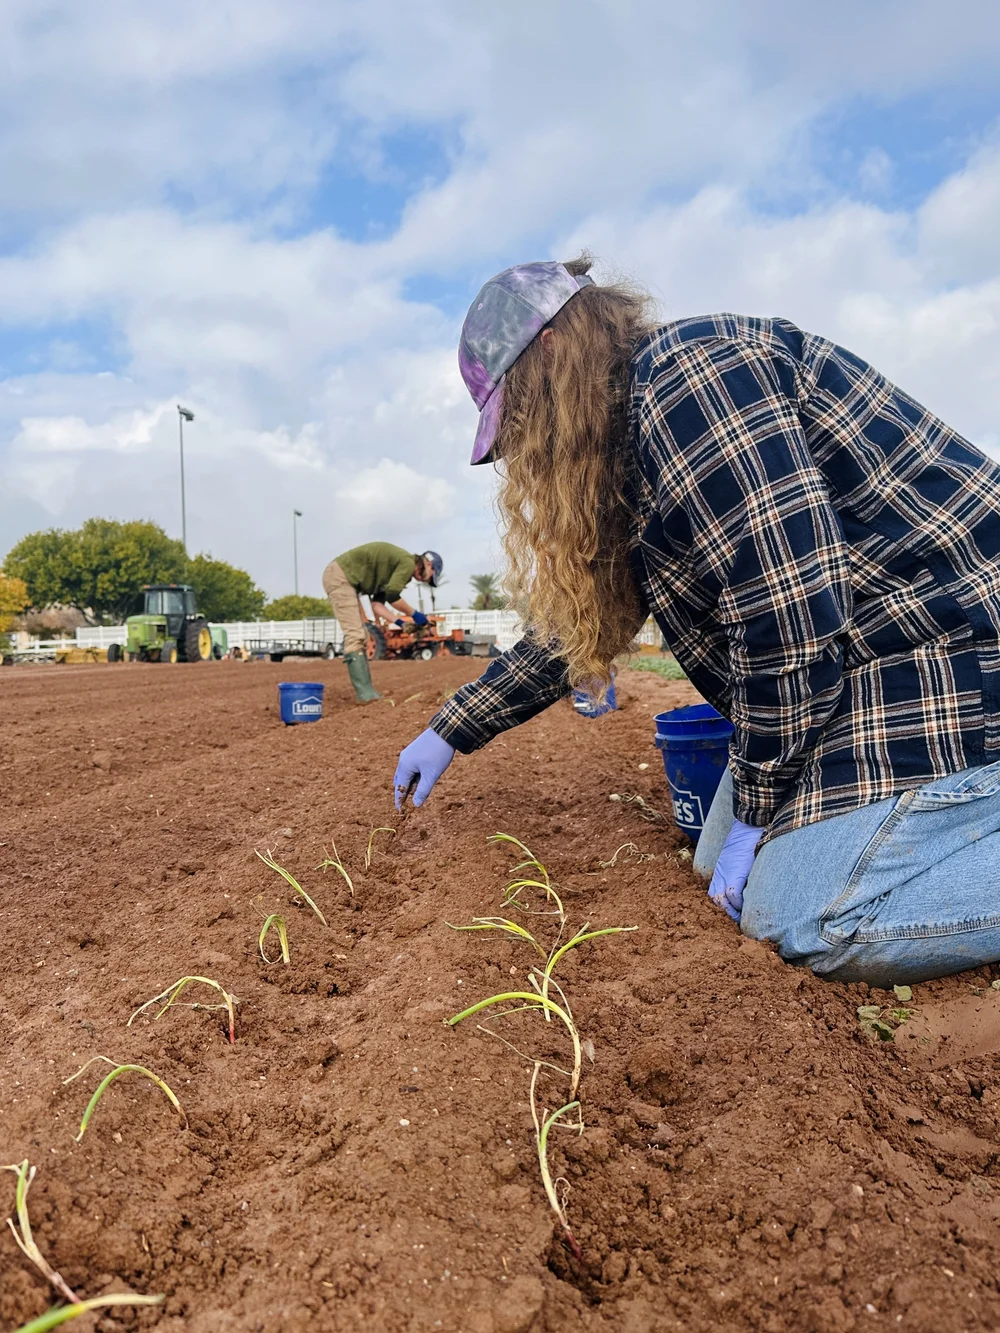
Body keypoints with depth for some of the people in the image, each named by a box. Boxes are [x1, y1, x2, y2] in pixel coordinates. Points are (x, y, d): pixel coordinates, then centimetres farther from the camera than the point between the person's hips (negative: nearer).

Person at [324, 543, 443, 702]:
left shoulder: (397, 568, 19)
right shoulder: (407, 562, -10)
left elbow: (377, 604, 14)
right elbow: (392, 597, -17)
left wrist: (400, 622, 6)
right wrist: (414, 614, -4)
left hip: (344, 579, 11)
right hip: (339, 576, -11)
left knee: (360, 635, 9)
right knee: (355, 635, -14)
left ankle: (367, 692, 9)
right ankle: (365, 694, -16)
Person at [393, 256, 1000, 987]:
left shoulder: (690, 371, -18)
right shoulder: (633, 436, 13)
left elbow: (791, 619, -24)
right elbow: (578, 622, 19)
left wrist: (755, 811, -12)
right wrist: (449, 732, 23)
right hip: (853, 666, 10)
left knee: (802, 915, -18)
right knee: (721, 861, 7)